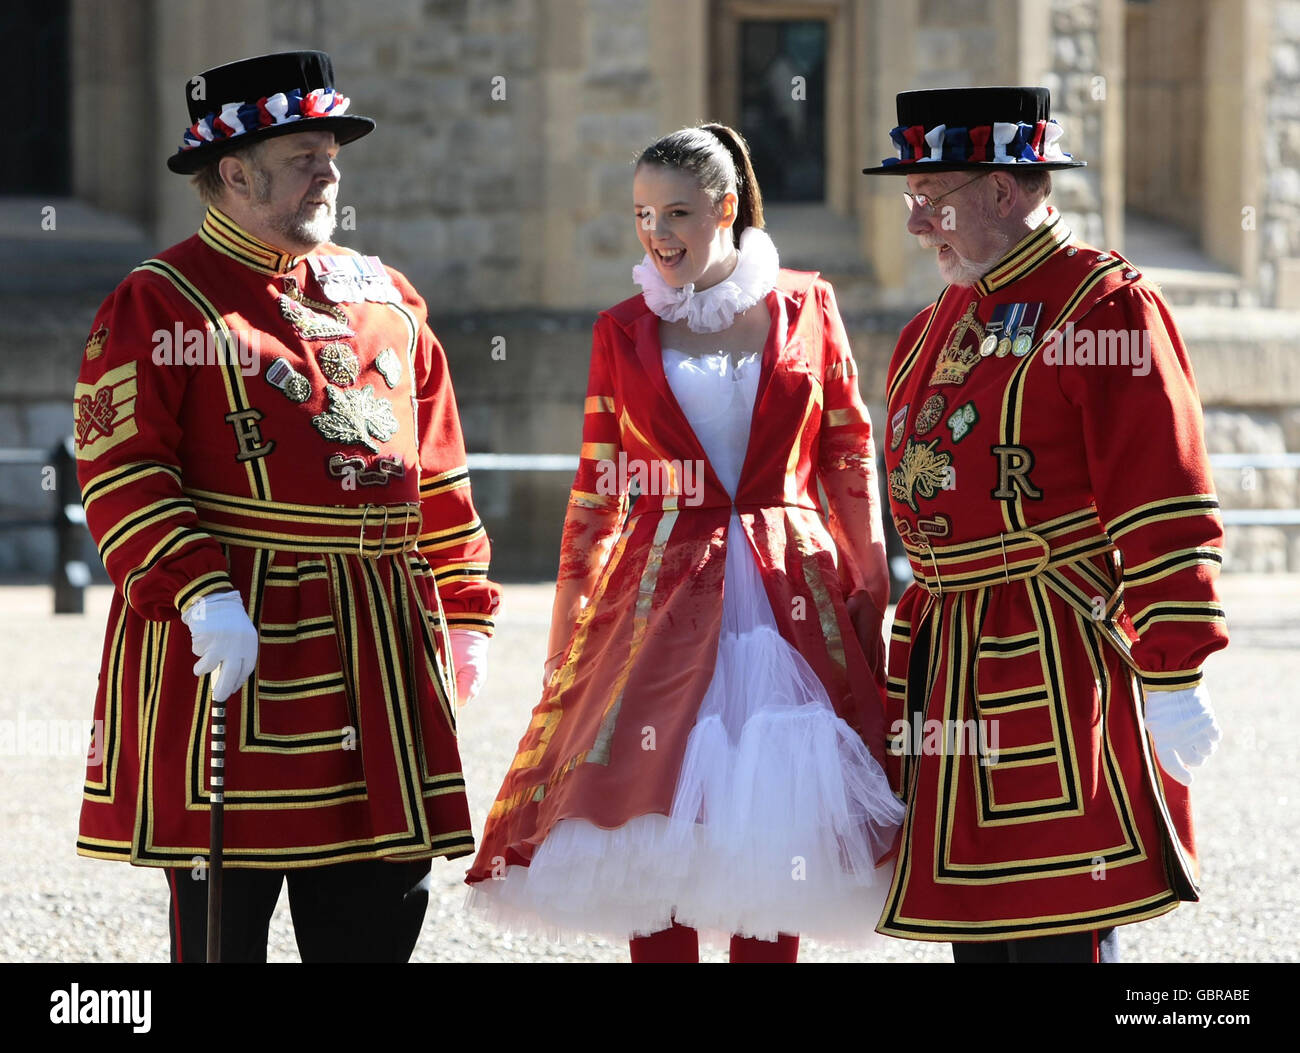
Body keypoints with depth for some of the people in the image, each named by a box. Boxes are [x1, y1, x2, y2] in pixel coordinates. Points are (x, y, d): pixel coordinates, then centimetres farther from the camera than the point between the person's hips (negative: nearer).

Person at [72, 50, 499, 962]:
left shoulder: (384, 297, 16)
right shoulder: (157, 304, -4)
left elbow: (438, 476, 20)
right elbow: (120, 473, -11)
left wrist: (463, 613, 16)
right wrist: (201, 596, -22)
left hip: (382, 642, 6)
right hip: (233, 641, -6)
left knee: (379, 911, 7)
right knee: (224, 914, -1)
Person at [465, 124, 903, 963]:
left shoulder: (806, 308, 5)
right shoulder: (625, 331, 6)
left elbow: (850, 457, 8)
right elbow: (597, 487, 7)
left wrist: (875, 592, 2)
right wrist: (565, 626, 2)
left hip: (794, 594, 0)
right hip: (663, 594, 0)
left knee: (774, 823, 0)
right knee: (656, 818, -6)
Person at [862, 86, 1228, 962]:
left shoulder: (1106, 305, -9)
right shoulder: (937, 330, 17)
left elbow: (1166, 519, -14)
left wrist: (1174, 680, -18)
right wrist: (905, 684, 21)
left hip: (1060, 669, -8)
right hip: (954, 669, 8)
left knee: (1061, 930, -9)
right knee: (979, 929, 9)